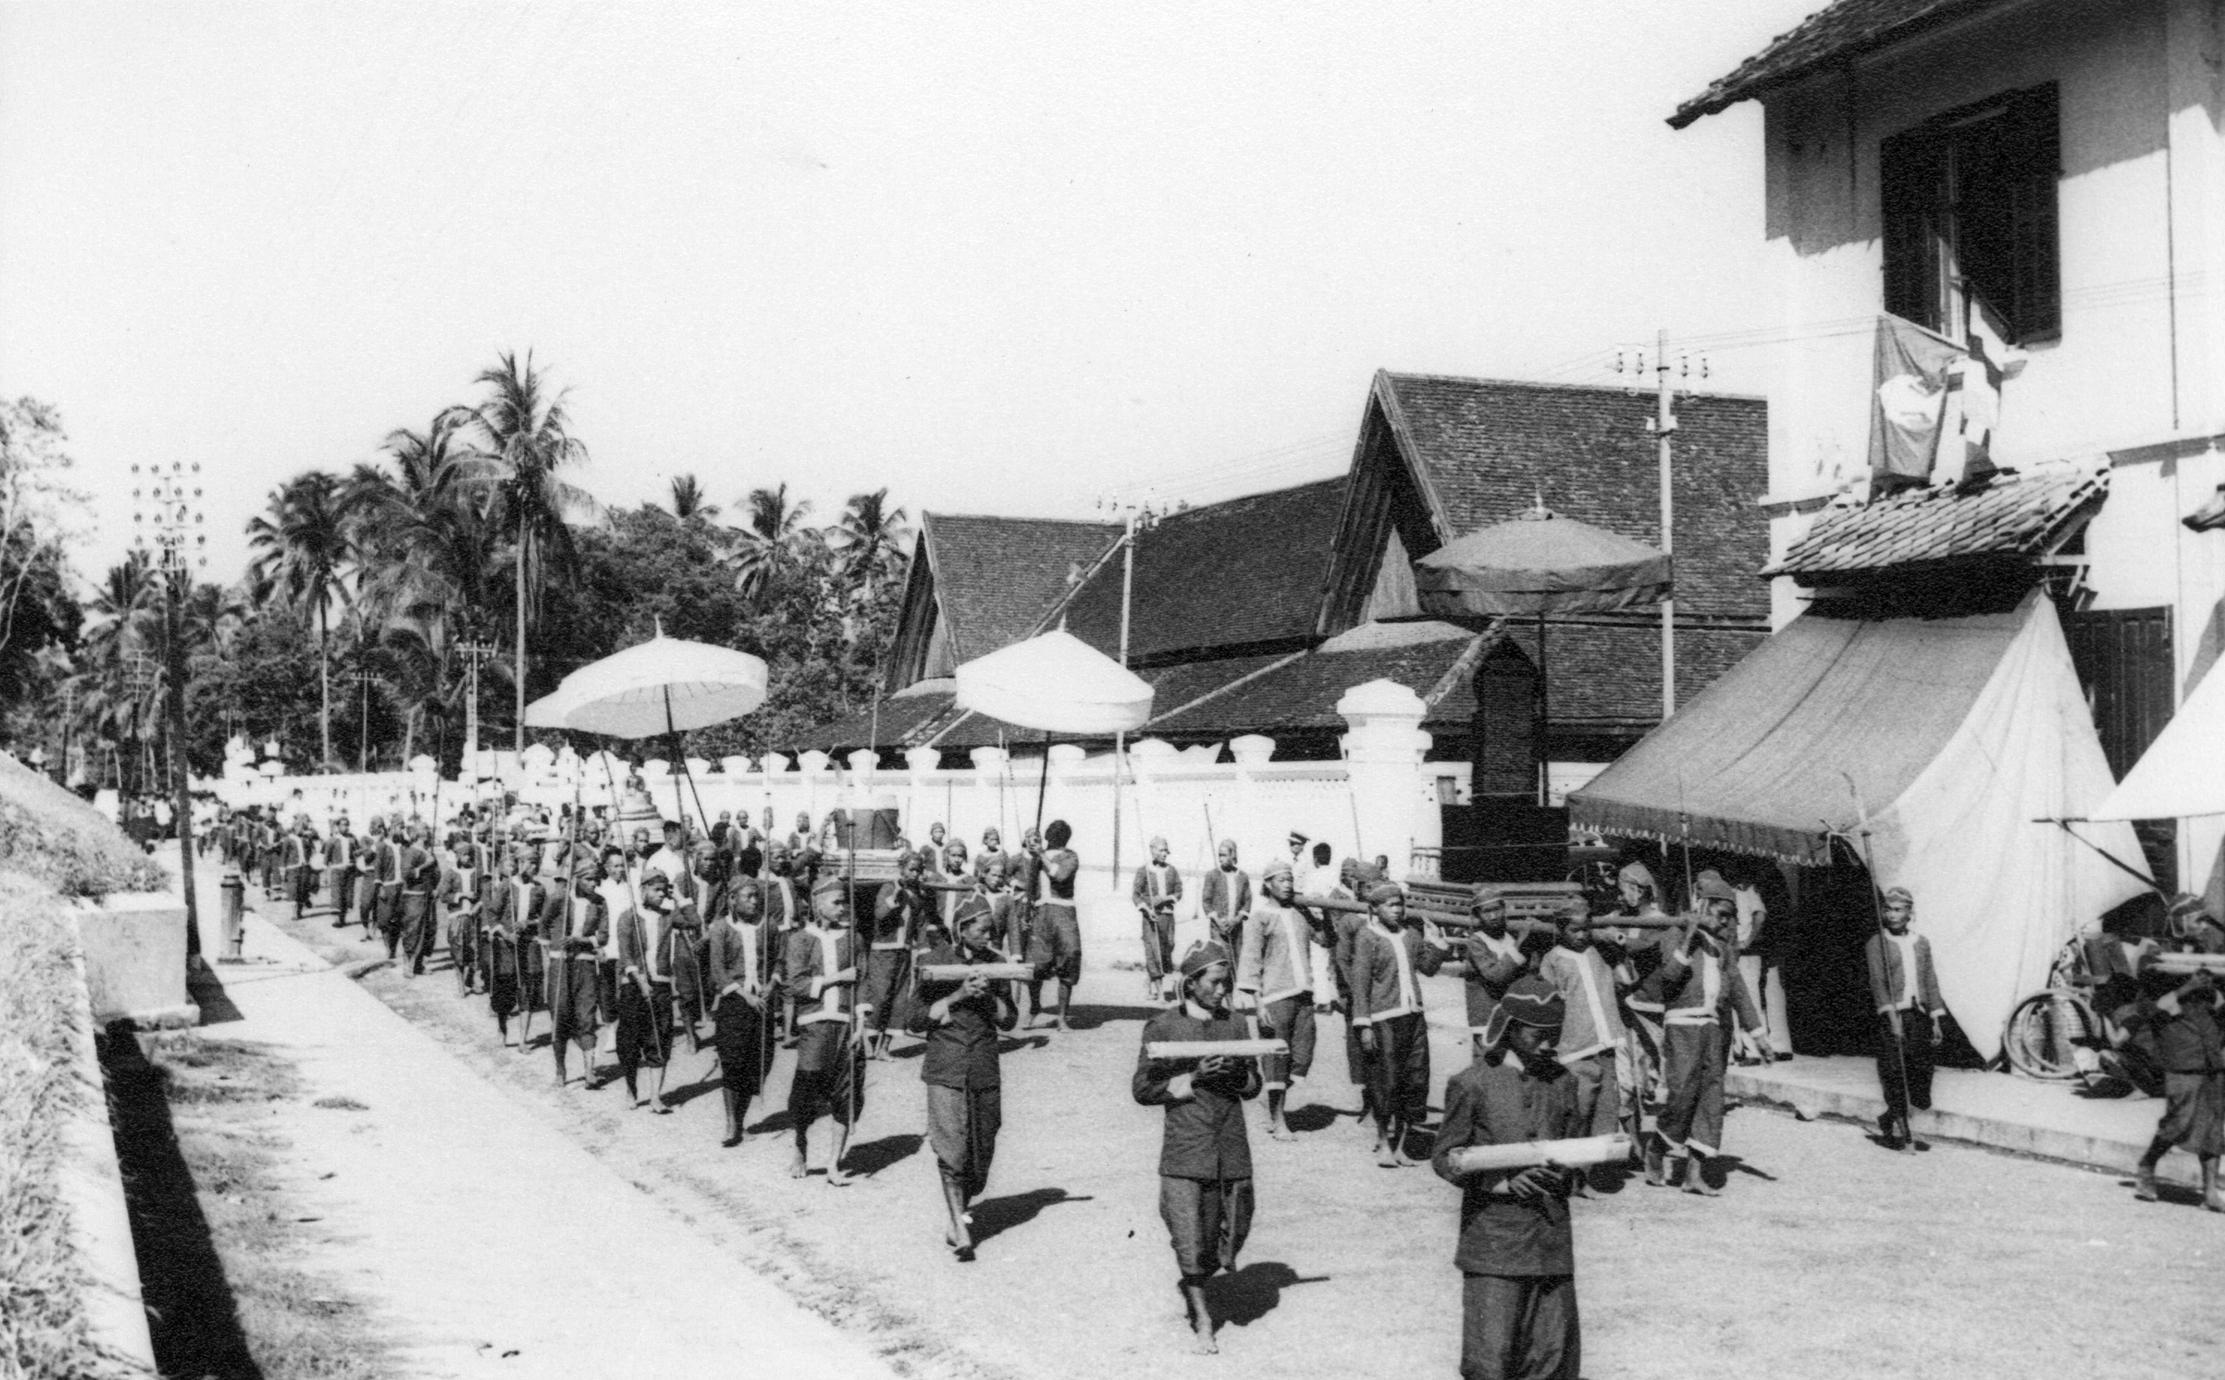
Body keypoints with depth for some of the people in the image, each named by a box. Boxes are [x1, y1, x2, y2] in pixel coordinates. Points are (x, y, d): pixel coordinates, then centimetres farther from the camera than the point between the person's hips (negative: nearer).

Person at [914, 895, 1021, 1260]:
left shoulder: (996, 963, 6)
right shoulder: (935, 961, -3)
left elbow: (1010, 1021, 8)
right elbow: (917, 1020, -4)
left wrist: (989, 995, -10)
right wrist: (956, 995, -14)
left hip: (985, 1069, 4)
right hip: (945, 1070, -4)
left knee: (982, 1148, 9)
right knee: (952, 1149, -11)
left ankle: (962, 1210, 32)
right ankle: (960, 1231, -7)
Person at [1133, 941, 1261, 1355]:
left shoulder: (1234, 1025, 9)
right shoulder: (1163, 1026, -2)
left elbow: (1254, 1086, 15)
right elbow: (1142, 1089, -2)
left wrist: (1237, 1075, -8)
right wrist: (1192, 1079, -13)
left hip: (1231, 1147, 4)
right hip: (1185, 1148, -4)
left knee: (1234, 1226, 6)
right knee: (1191, 1232, -5)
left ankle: (1192, 1285, 34)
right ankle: (1202, 1320, 11)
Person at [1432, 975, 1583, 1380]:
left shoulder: (1561, 1081, 9)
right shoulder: (1471, 1084, -4)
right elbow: (1445, 1157, -2)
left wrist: (1563, 1172, -6)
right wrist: (1502, 1183, -16)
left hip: (1551, 1236, 4)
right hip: (1493, 1236, -4)